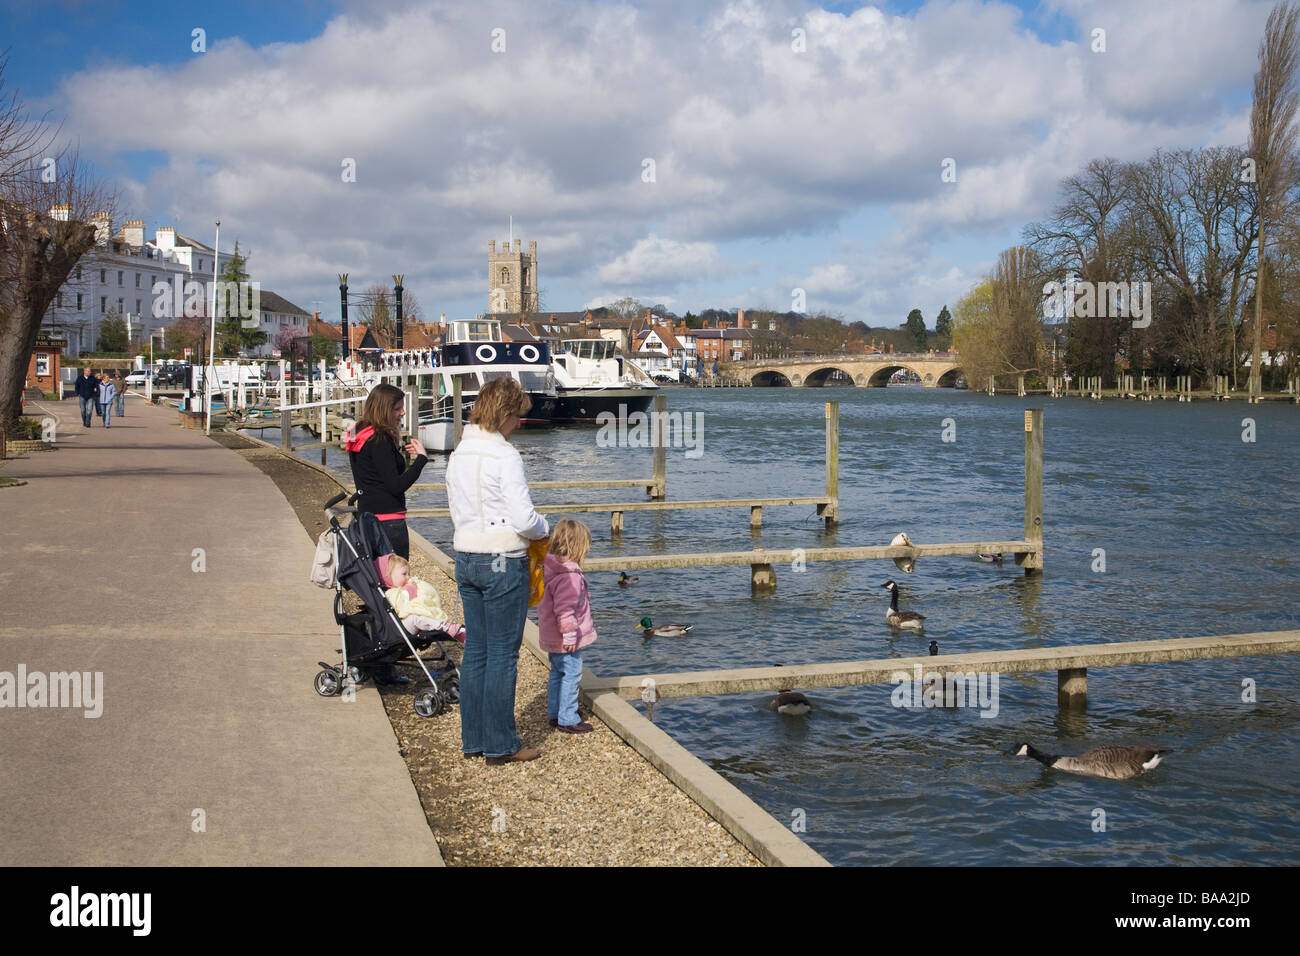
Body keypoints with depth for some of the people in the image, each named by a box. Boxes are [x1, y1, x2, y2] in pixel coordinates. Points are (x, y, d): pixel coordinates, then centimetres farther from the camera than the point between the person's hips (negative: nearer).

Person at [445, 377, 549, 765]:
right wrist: (545, 528, -1)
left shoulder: (458, 454, 8)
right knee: (503, 654, 1)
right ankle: (500, 744, 8)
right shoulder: (505, 456, -16)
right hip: (503, 563, -8)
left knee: (475, 650, 14)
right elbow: (524, 519, -20)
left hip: (466, 559, 8)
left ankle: (473, 738, 21)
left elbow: (458, 510, 13)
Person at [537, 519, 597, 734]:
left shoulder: (550, 568, 8)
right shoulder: (568, 575, -23)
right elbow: (565, 609, -26)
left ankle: (555, 714, 27)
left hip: (552, 636, 10)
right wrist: (569, 635, -21)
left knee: (557, 673, 18)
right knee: (571, 675, -2)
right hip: (565, 641, -10)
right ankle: (568, 719, 2)